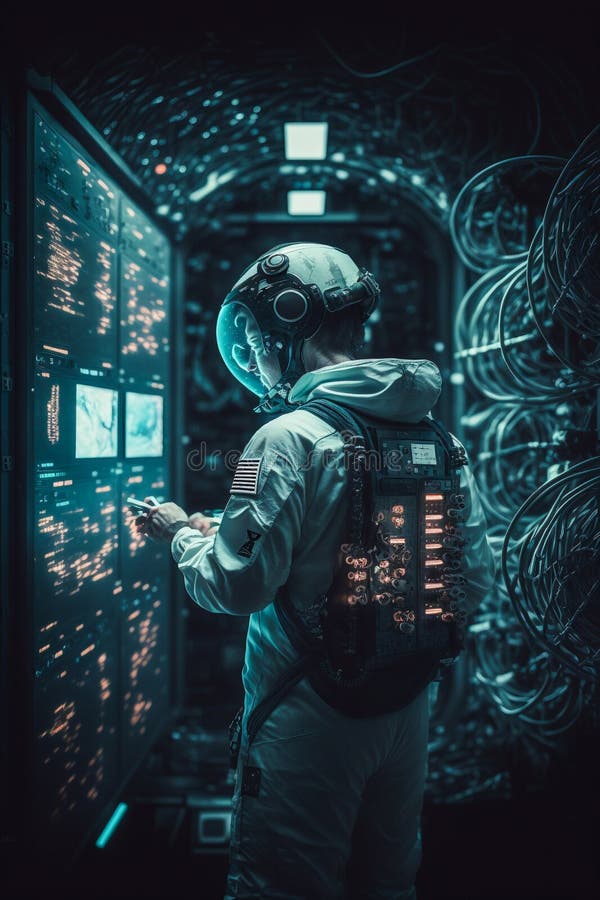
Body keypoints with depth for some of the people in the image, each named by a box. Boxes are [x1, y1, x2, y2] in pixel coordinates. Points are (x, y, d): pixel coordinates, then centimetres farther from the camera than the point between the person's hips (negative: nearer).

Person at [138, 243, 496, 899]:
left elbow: (235, 586, -18)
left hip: (312, 715, -7)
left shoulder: (291, 438, -19)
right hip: (408, 708, 7)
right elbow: (475, 582, 5)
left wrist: (182, 533, 0)